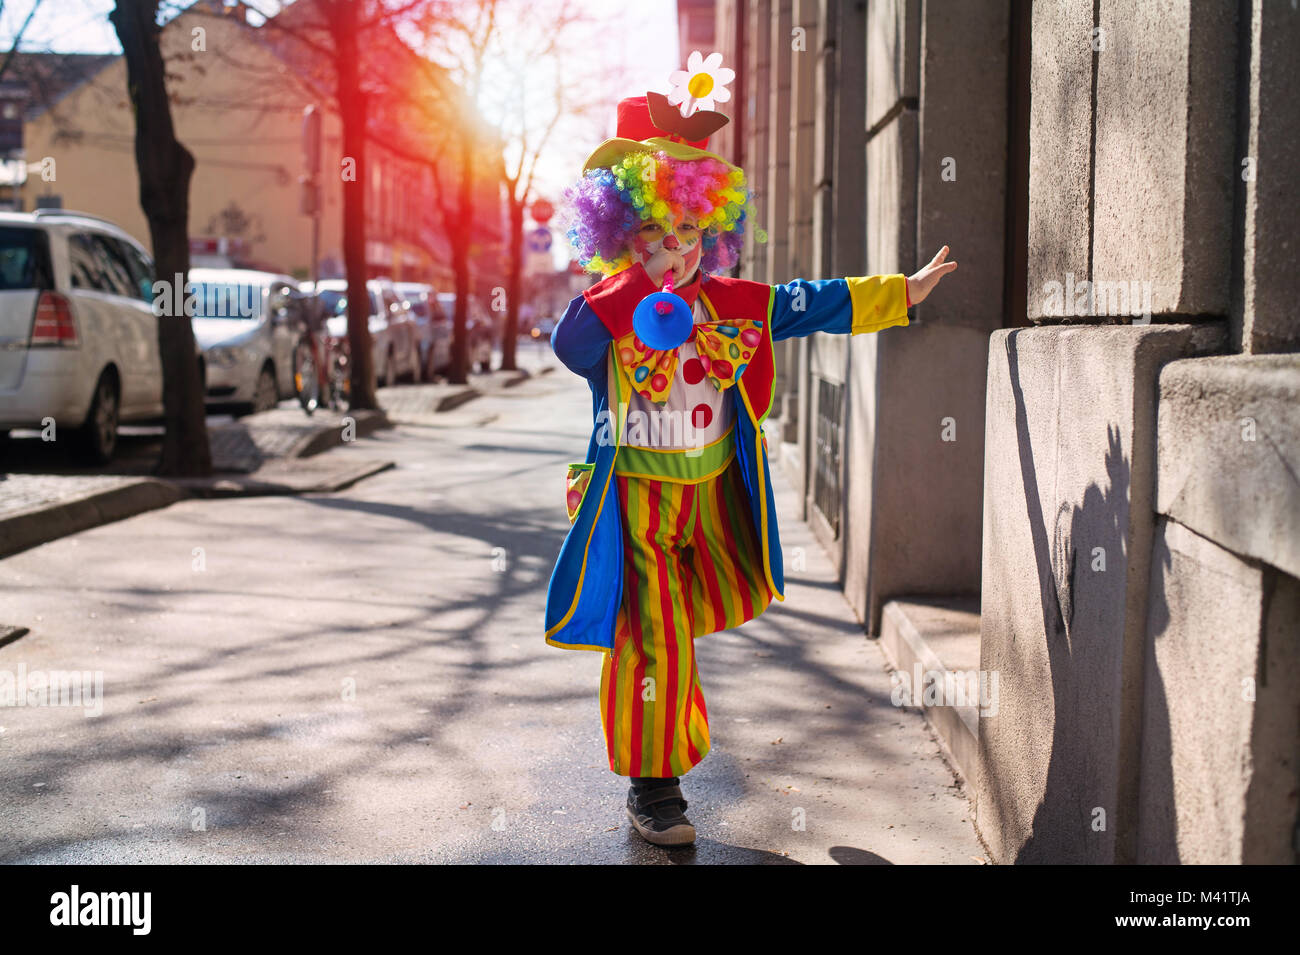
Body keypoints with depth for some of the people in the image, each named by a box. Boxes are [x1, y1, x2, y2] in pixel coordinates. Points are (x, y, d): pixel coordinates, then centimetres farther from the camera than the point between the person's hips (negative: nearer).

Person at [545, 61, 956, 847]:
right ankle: (654, 788, 7)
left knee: (712, 607, 18)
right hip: (636, 497, -5)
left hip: (712, 491, 6)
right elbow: (570, 346, -35)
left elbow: (815, 306, 7)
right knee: (654, 638, -6)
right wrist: (642, 280, -33)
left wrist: (905, 292, 8)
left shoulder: (733, 306, 1)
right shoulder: (608, 311, -13)